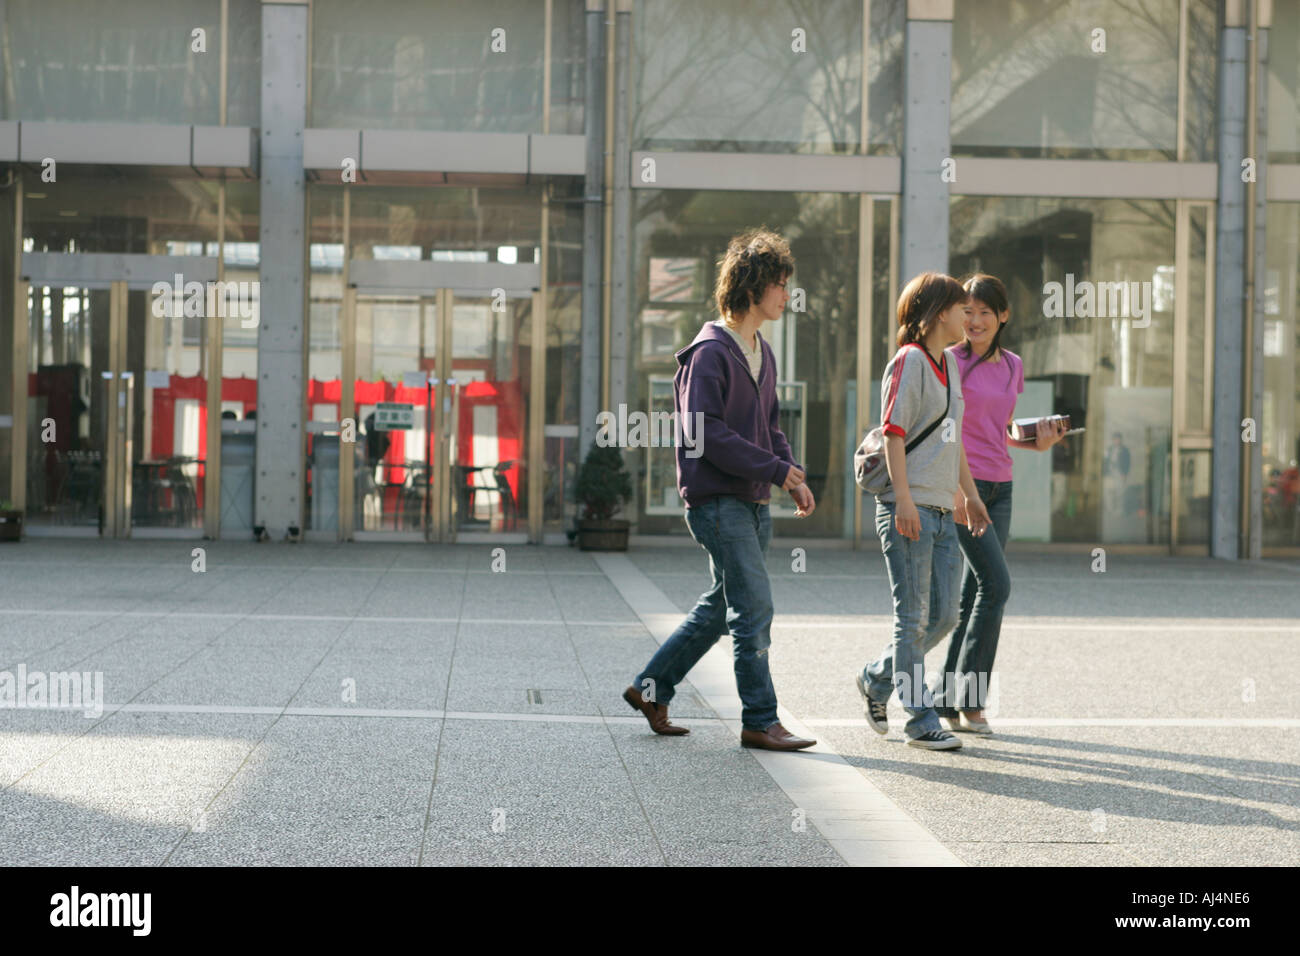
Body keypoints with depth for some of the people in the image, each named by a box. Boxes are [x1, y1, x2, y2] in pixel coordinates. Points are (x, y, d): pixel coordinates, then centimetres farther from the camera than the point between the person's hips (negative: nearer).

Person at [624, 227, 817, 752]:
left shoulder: (762, 352, 16)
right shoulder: (710, 352, -12)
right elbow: (704, 432, -19)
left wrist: (794, 477, 7)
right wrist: (774, 469, -18)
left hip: (753, 503, 9)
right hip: (718, 499, -9)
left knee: (720, 607, 13)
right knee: (754, 609, -8)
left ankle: (650, 688, 25)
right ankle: (760, 722, 0)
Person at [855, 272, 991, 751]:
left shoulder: (949, 363, 17)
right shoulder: (908, 361, -9)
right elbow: (893, 433, -15)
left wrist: (970, 494, 24)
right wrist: (904, 500, -21)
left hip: (941, 510, 9)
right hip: (907, 509, -9)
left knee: (943, 614, 10)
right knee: (913, 617, -2)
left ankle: (876, 678, 28)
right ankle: (920, 720, 4)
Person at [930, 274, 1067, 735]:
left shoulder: (1012, 365, 13)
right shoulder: (953, 361, -6)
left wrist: (1036, 441, 2)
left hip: (999, 488, 7)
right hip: (961, 485, -6)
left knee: (975, 593, 6)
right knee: (996, 584, -14)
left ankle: (947, 700, 12)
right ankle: (970, 700, -6)